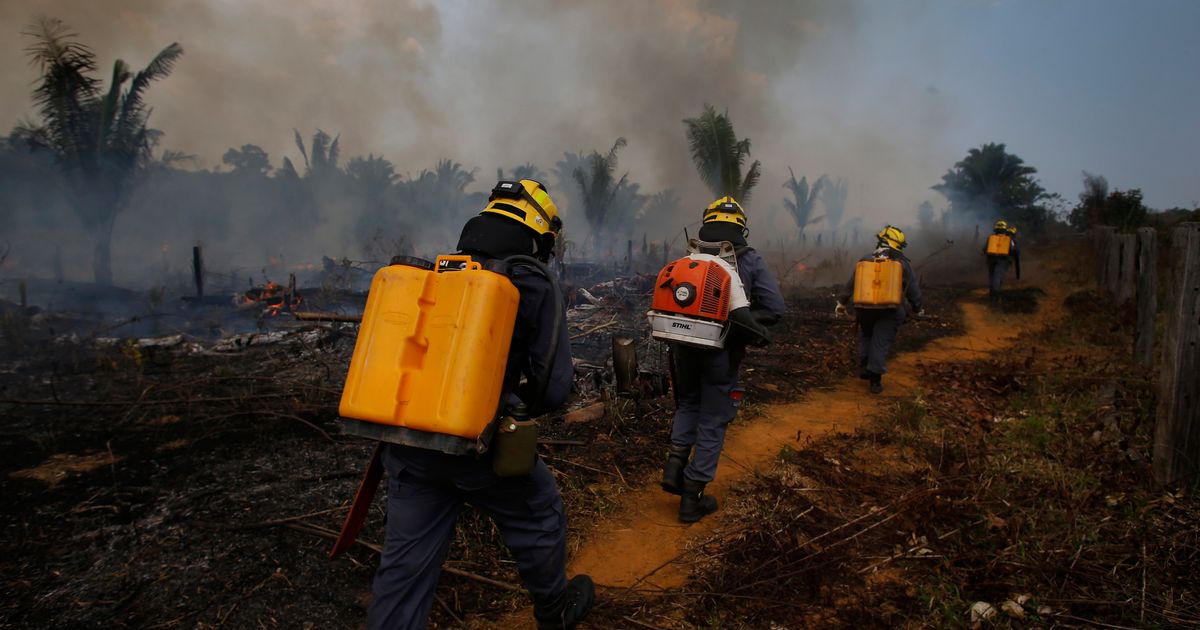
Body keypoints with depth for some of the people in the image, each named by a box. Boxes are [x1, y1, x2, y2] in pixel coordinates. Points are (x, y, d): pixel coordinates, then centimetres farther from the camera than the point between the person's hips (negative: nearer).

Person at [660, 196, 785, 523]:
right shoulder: (750, 261, -4)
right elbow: (774, 307, -12)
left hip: (684, 348, 3)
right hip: (722, 352, -3)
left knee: (688, 404, 28)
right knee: (712, 422, 9)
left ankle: (675, 462, 11)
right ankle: (693, 497, 15)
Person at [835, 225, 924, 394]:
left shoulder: (865, 260, 0)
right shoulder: (903, 263, -1)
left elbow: (851, 284, 3)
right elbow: (913, 289, 4)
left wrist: (841, 302, 12)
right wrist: (918, 309, 18)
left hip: (865, 309, 1)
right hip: (890, 312, -1)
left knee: (865, 337, 23)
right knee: (881, 343, 2)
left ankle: (864, 368, 24)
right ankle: (875, 379, 1)